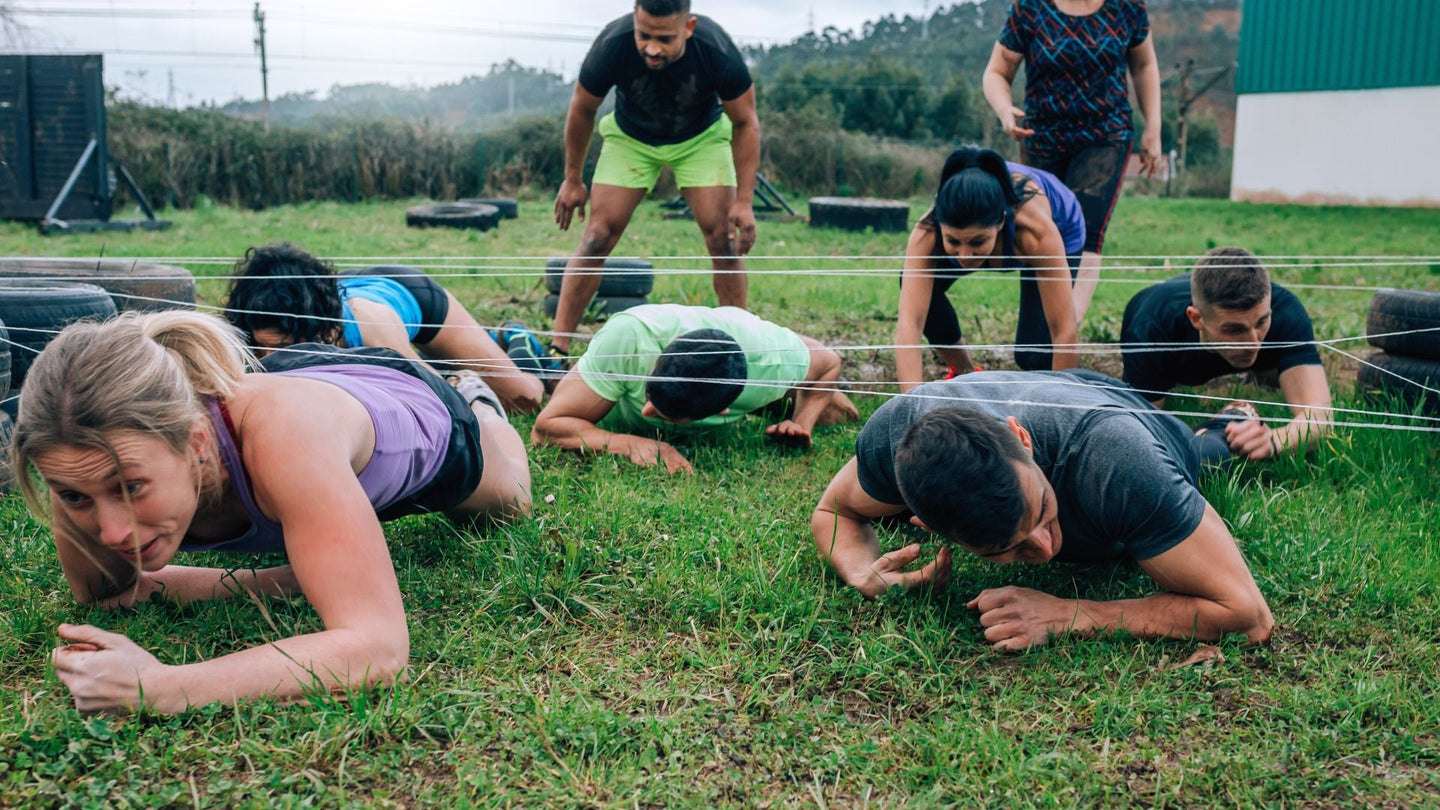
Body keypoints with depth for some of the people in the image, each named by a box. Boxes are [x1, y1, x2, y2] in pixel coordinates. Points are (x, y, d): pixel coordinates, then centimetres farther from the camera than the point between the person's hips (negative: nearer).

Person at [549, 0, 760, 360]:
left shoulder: (717, 51, -33)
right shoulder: (612, 44, -32)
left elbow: (745, 122, -16)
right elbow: (582, 111, -12)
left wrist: (744, 201, -19)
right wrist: (572, 180, -3)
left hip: (701, 136, 0)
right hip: (630, 136, 0)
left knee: (723, 236, -12)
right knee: (598, 236, -10)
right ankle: (557, 347, -6)